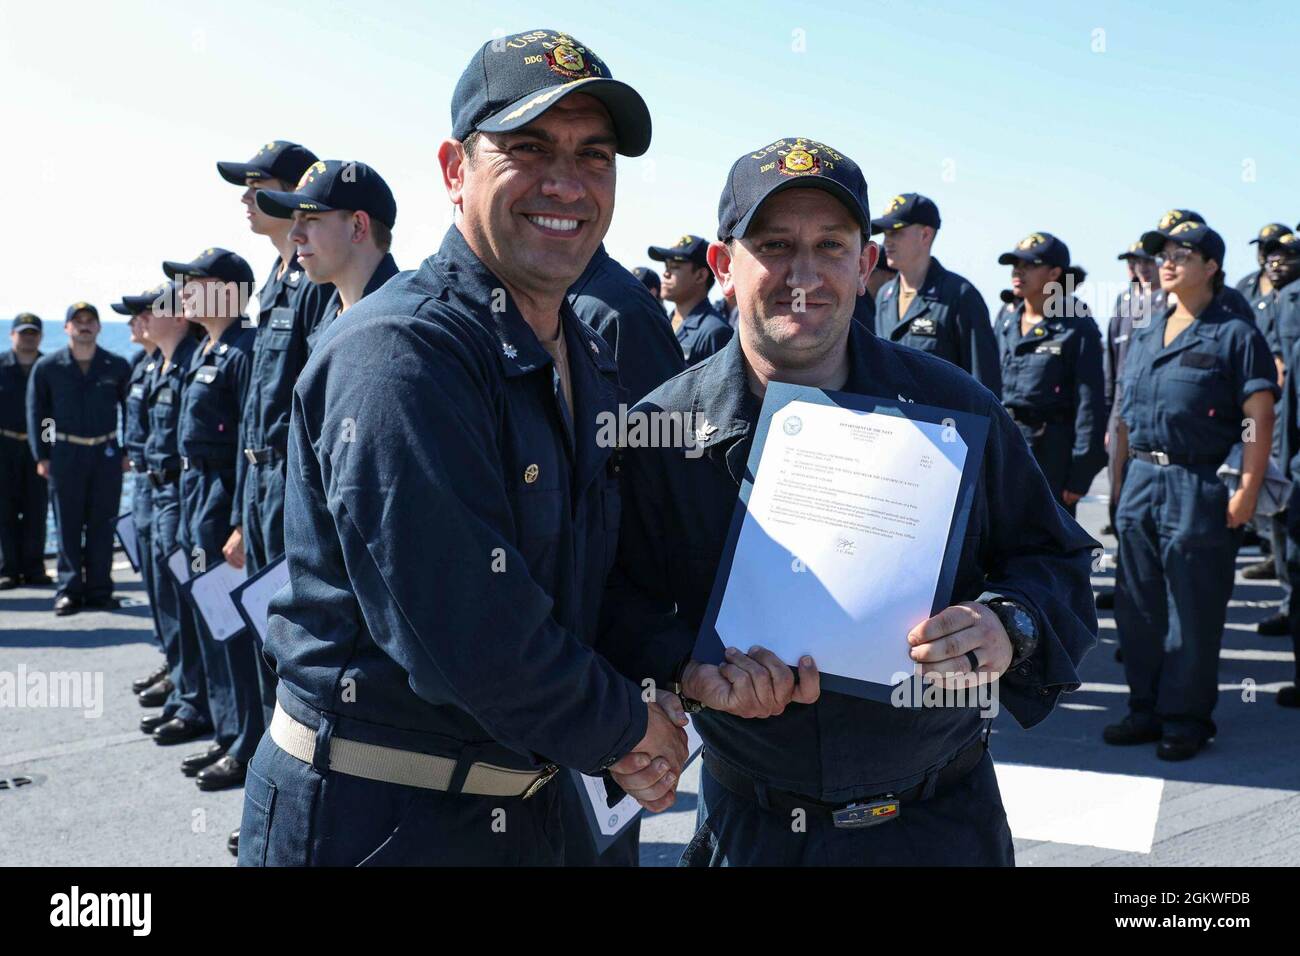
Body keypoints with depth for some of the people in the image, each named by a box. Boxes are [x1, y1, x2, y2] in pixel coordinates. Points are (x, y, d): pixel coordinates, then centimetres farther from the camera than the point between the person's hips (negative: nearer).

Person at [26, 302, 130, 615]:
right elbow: (36, 412, 5)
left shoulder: (117, 366, 2)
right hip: (65, 454, -1)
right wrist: (41, 456, 0)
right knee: (68, 525, 2)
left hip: (106, 452, 1)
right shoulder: (47, 367, 1)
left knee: (102, 525, 5)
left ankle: (99, 589, 12)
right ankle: (69, 590, 9)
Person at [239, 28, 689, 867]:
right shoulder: (398, 352, -23)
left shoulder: (588, 359, 6)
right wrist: (622, 727, -13)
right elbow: (463, 632, -28)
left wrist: (645, 705, -4)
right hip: (369, 820, -8)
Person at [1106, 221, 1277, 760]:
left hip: (1199, 488, -6)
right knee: (1138, 606, 11)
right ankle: (1146, 709, 24)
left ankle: (1187, 718, 14)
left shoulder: (1234, 335, -4)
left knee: (1193, 613, 2)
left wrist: (1247, 491, -14)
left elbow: (1259, 418, -9)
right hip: (1140, 481, 7)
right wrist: (1125, 474, 15)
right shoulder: (1143, 339, 15)